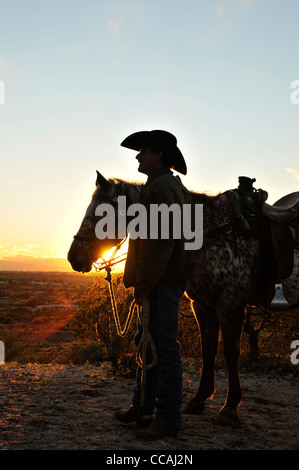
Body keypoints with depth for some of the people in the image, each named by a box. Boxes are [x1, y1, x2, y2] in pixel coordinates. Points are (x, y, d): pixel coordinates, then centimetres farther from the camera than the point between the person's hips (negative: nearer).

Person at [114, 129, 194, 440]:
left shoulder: (161, 188, -16)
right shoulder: (169, 186, 18)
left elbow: (161, 242, -23)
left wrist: (143, 285, -19)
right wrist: (141, 282, 20)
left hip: (163, 283, -11)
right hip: (159, 283, 11)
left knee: (164, 347, -3)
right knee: (147, 344, 17)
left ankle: (169, 417, 7)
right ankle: (142, 408, 29)